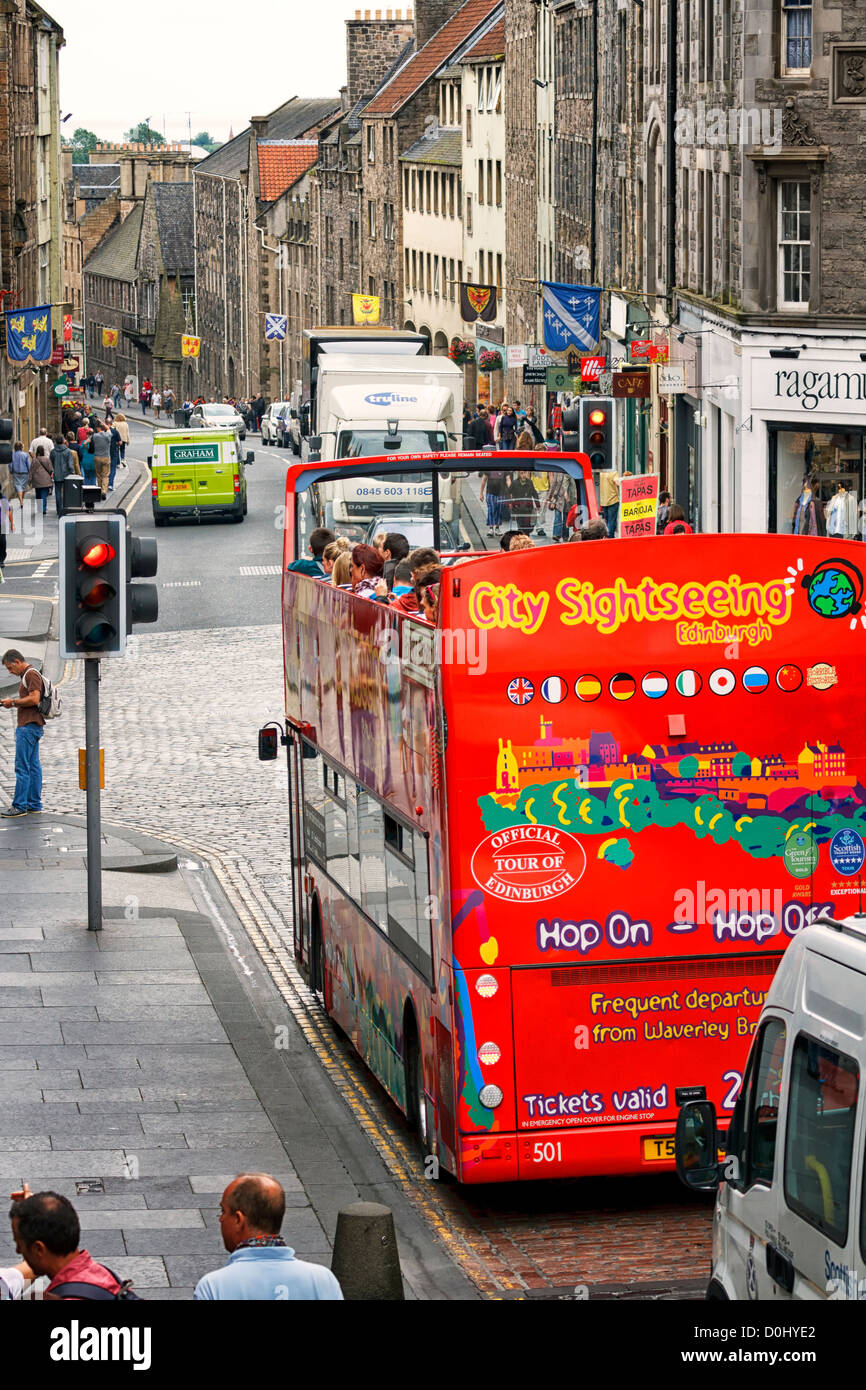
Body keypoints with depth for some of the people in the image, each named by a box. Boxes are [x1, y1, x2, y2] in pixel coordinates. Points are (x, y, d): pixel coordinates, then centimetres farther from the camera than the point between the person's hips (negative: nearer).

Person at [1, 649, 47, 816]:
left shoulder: (31, 674, -11)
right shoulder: (26, 675, 21)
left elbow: (34, 699, -21)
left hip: (29, 726, -11)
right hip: (31, 726, 11)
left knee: (22, 767, -10)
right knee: (33, 766, 10)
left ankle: (19, 806, -10)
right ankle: (34, 804, 12)